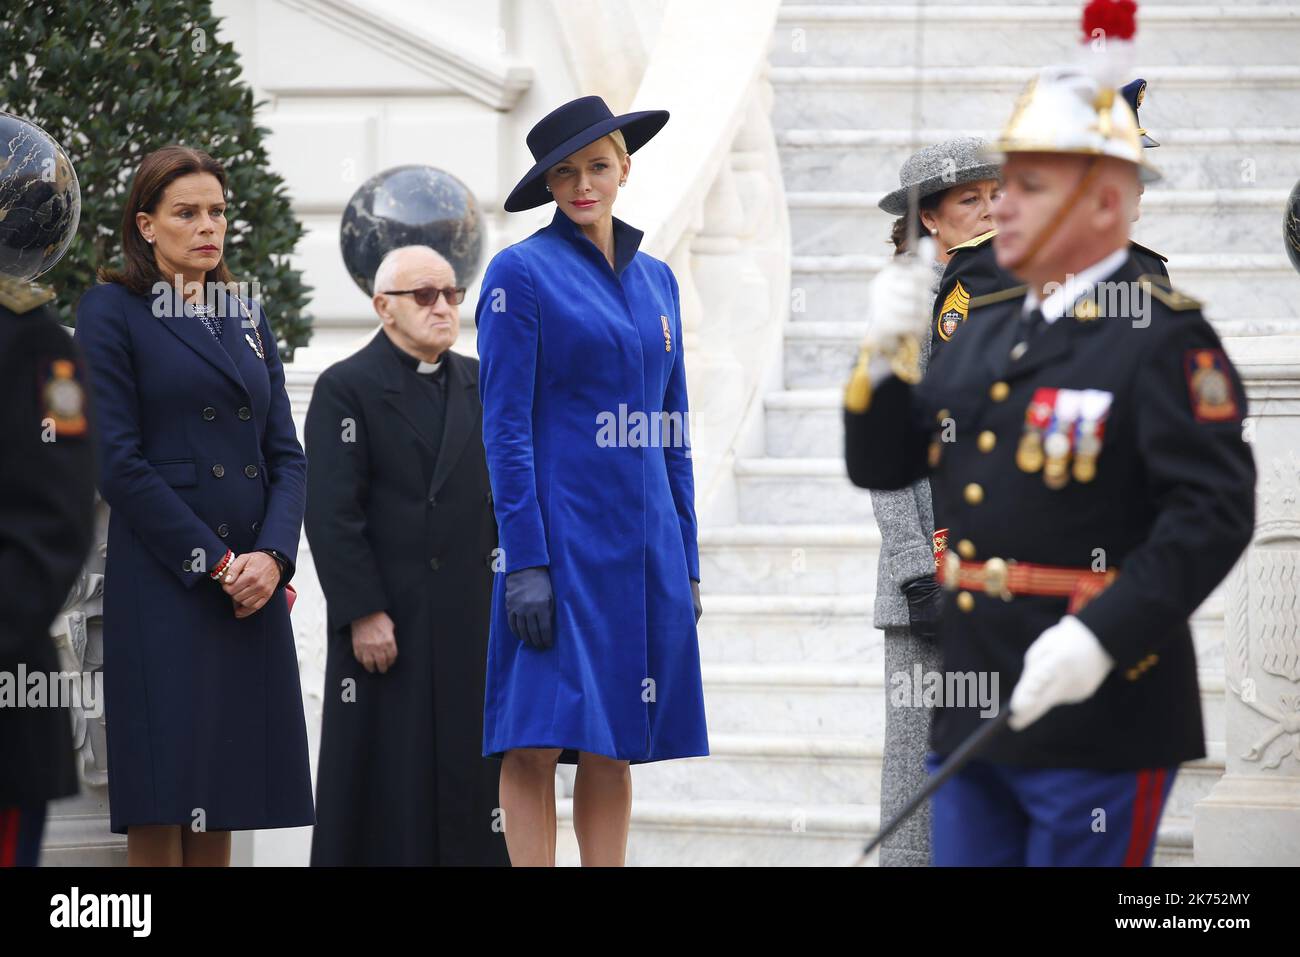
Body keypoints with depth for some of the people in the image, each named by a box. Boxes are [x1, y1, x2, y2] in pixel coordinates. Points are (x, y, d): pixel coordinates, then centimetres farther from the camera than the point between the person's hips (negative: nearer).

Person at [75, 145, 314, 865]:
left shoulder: (246, 318, 18)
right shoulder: (112, 311, 0)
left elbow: (286, 454, 13)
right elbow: (117, 460, -8)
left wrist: (272, 555, -5)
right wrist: (211, 561, -12)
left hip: (252, 580, 6)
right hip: (162, 583, -6)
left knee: (221, 806, 6)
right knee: (162, 806, -8)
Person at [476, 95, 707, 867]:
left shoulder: (654, 280, 15)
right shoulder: (522, 272, -3)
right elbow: (505, 427, -8)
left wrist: (687, 562, 12)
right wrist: (525, 562, -16)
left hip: (644, 545, 5)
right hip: (561, 535, -5)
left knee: (616, 746, 6)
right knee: (536, 742, -9)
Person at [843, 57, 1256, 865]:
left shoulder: (1165, 340, -11)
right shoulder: (987, 330, 14)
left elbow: (1214, 513, -20)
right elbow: (881, 466, 17)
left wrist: (1103, 636, -29)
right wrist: (882, 355, -1)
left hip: (1098, 719, -8)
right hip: (972, 711, 8)